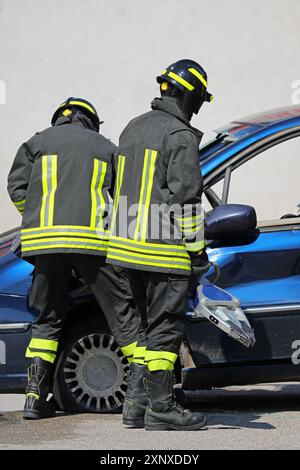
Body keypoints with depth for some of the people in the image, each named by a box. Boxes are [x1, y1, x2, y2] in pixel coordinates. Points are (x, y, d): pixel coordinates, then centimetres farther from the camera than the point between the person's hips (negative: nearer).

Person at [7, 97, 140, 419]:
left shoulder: (37, 142, 20)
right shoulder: (106, 147, 21)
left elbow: (17, 188, 11)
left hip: (45, 238, 1)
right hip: (93, 238, -1)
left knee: (47, 318, 13)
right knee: (122, 312, 4)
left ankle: (35, 396, 7)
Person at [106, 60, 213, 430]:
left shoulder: (133, 128, 16)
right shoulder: (180, 136, -12)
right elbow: (185, 196, -17)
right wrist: (197, 249, -13)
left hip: (127, 245, 8)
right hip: (164, 250, -8)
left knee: (150, 324, 15)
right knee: (165, 327, -2)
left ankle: (135, 403, 13)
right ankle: (160, 407, 0)